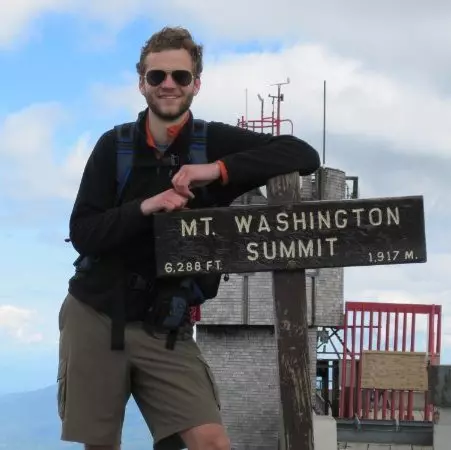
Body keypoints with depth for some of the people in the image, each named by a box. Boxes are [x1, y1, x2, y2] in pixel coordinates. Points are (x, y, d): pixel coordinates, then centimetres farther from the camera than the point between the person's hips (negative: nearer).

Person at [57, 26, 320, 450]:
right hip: (95, 317, 1)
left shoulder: (215, 142, -4)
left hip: (164, 328, 0)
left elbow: (304, 156, -14)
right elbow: (83, 234, -6)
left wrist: (220, 169, -24)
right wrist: (144, 207, -23)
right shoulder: (114, 146, -2)